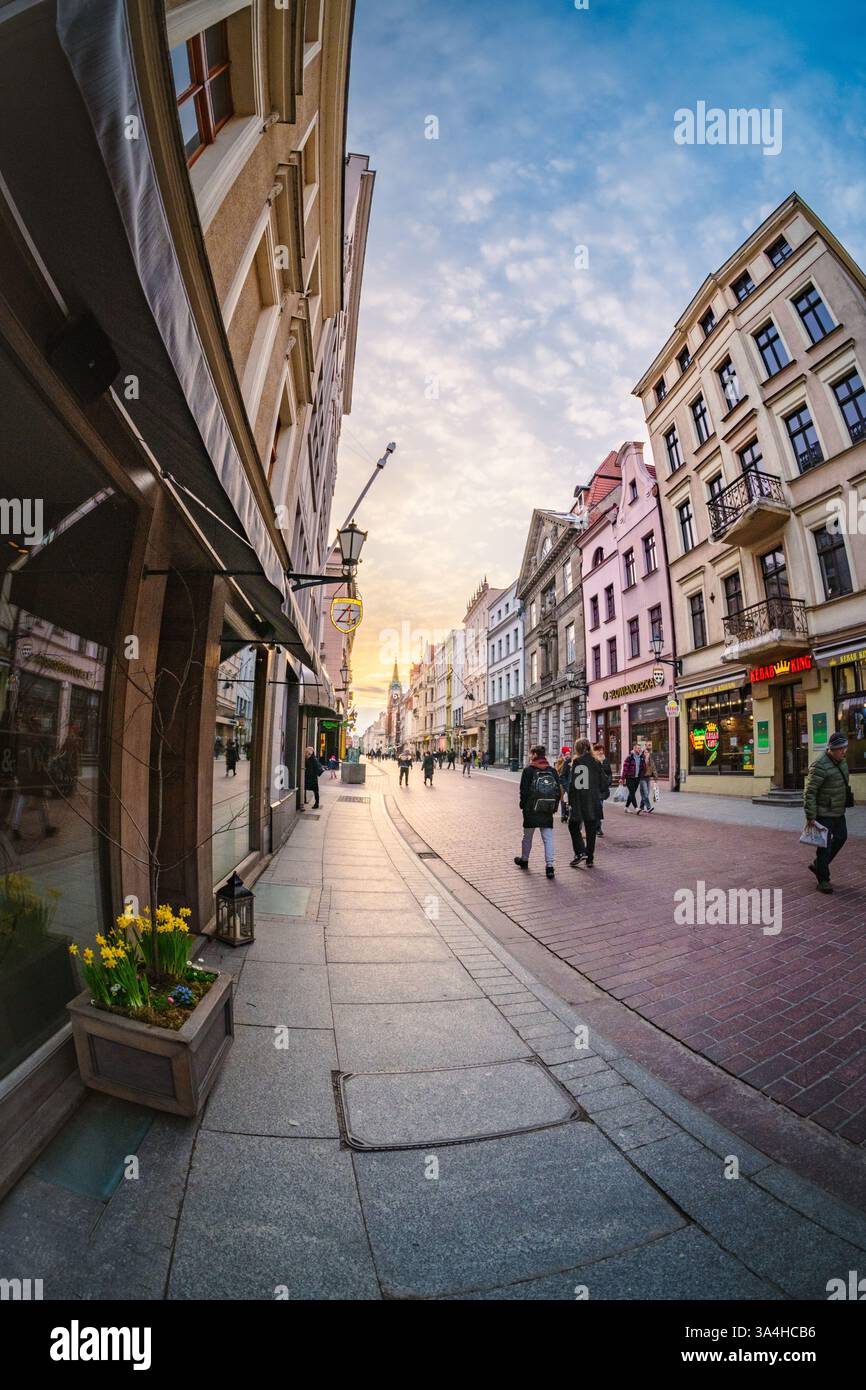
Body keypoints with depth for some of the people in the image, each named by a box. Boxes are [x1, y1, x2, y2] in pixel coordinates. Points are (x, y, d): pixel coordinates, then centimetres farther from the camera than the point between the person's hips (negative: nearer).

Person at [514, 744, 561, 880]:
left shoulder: (528, 770, -10)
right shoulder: (553, 771, 2)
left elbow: (524, 791, -10)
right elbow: (558, 791, 4)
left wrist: (523, 806, 2)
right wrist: (554, 807, 11)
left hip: (531, 810, -2)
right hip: (548, 812, 2)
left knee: (527, 836, 15)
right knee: (548, 838, 4)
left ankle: (524, 860, 33)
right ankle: (549, 865, -4)